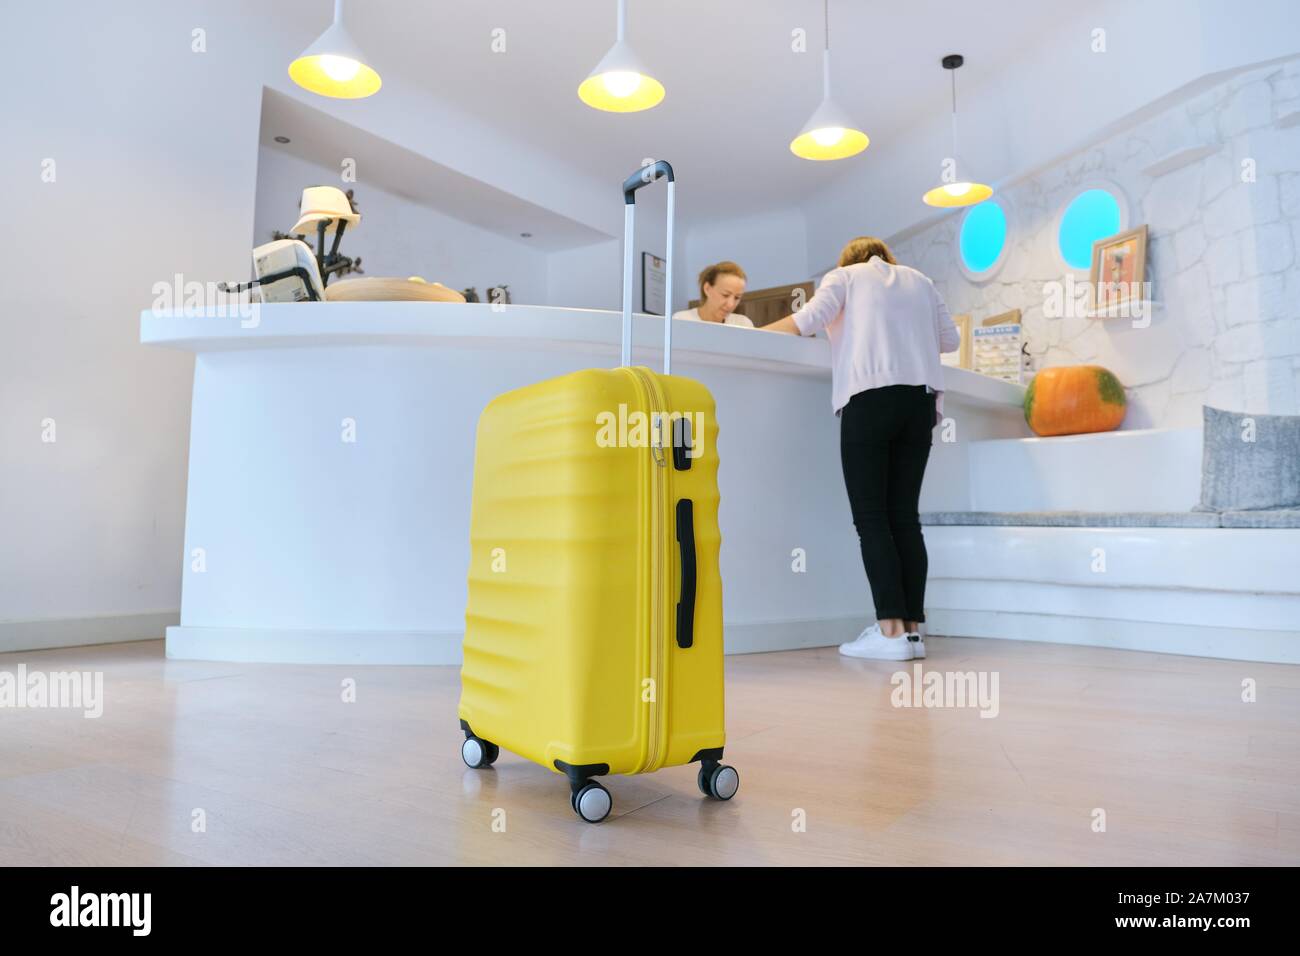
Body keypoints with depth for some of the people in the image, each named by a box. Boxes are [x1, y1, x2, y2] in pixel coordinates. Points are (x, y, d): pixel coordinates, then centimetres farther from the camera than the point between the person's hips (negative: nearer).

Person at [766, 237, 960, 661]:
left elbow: (810, 319, -3)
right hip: (921, 399, 4)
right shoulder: (920, 281, 25)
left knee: (871, 517, -6)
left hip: (869, 397, -4)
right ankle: (912, 629, -1)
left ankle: (890, 630, -13)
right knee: (904, 515, 4)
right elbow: (950, 340, 25)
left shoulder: (843, 275, 14)